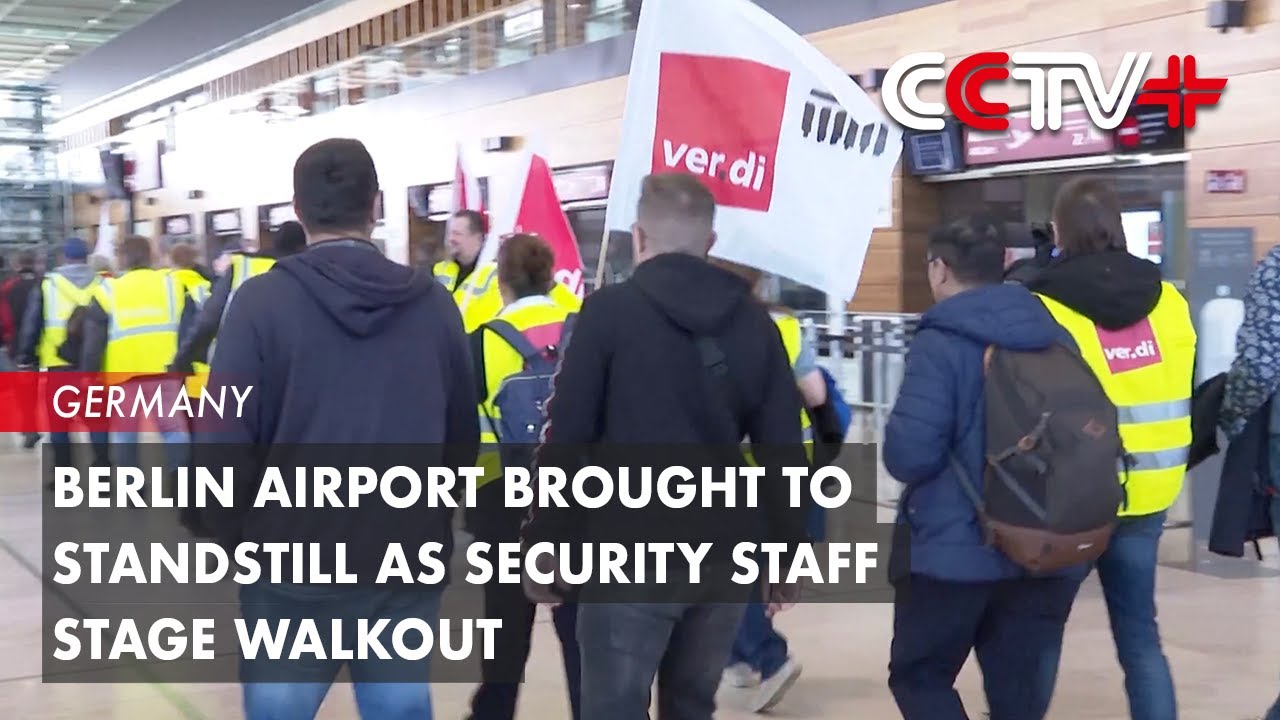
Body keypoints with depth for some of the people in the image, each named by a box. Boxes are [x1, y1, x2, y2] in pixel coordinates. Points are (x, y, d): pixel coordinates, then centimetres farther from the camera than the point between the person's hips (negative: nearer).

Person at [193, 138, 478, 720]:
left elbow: (224, 441, -10)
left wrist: (232, 536, 6)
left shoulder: (263, 301, -9)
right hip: (407, 563, 3)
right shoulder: (433, 303, 1)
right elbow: (463, 440, 7)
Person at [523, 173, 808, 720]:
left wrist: (543, 546, 0)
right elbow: (783, 451, 6)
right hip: (726, 552, 5)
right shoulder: (754, 320, 8)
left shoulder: (609, 312, -5)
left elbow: (566, 441, -8)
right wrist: (787, 552, 15)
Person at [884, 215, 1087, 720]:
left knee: (919, 676, 12)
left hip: (953, 551, -5)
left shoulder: (939, 344, -14)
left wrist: (897, 441, 3)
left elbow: (907, 456, -20)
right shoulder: (1056, 337, 5)